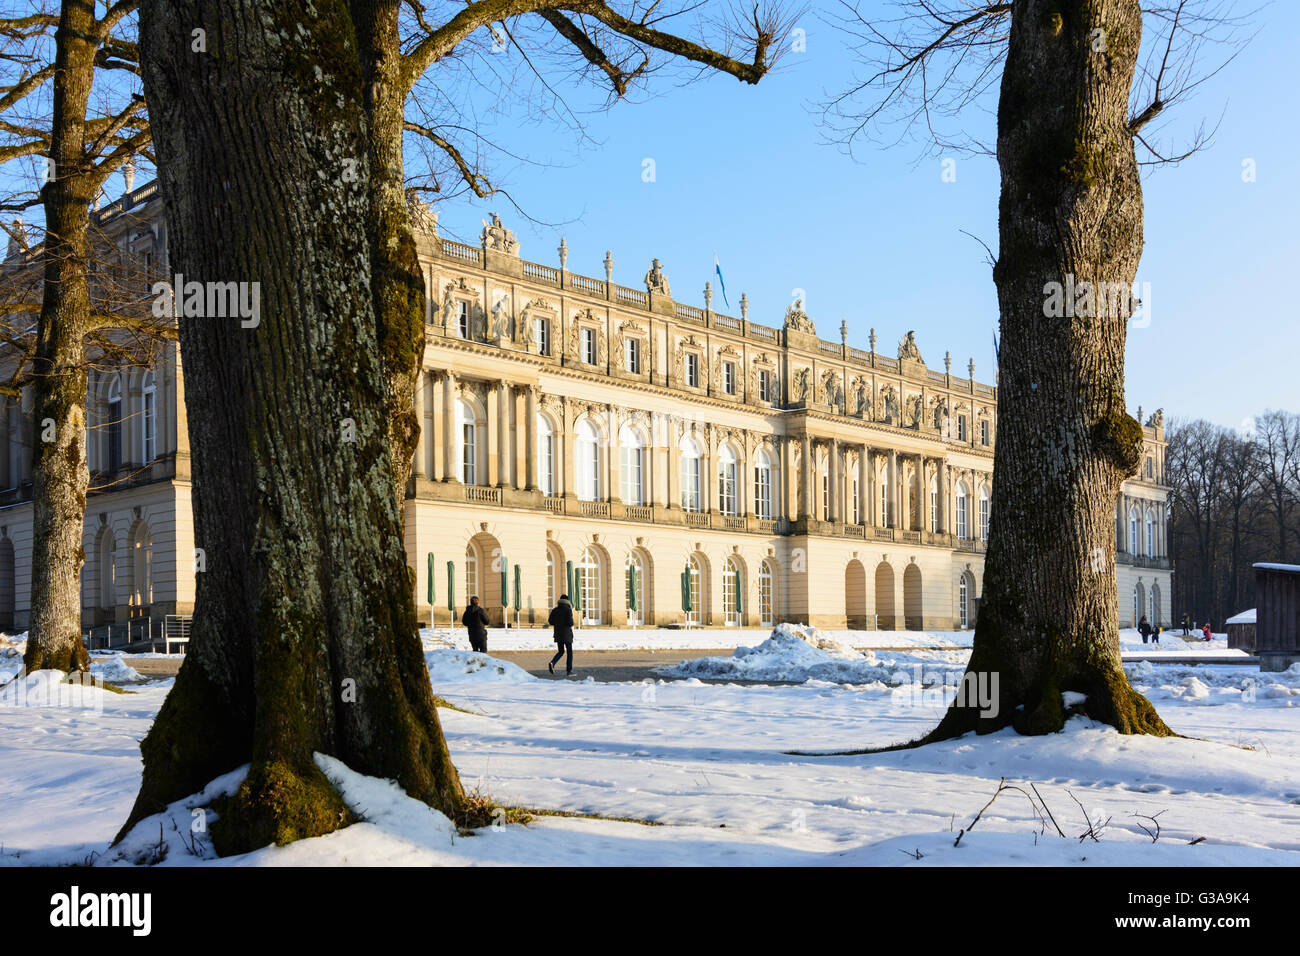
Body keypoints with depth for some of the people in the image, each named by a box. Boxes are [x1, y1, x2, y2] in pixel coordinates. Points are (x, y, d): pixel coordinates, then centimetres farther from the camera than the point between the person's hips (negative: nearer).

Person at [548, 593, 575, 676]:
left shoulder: (555, 610, 5)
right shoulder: (568, 610, -10)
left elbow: (550, 621, 3)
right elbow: (570, 622, -19)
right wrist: (571, 624, 4)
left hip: (557, 634, 5)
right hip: (567, 634, -5)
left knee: (560, 651, 16)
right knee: (569, 652, 7)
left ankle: (552, 663, -10)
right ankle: (569, 670, 3)